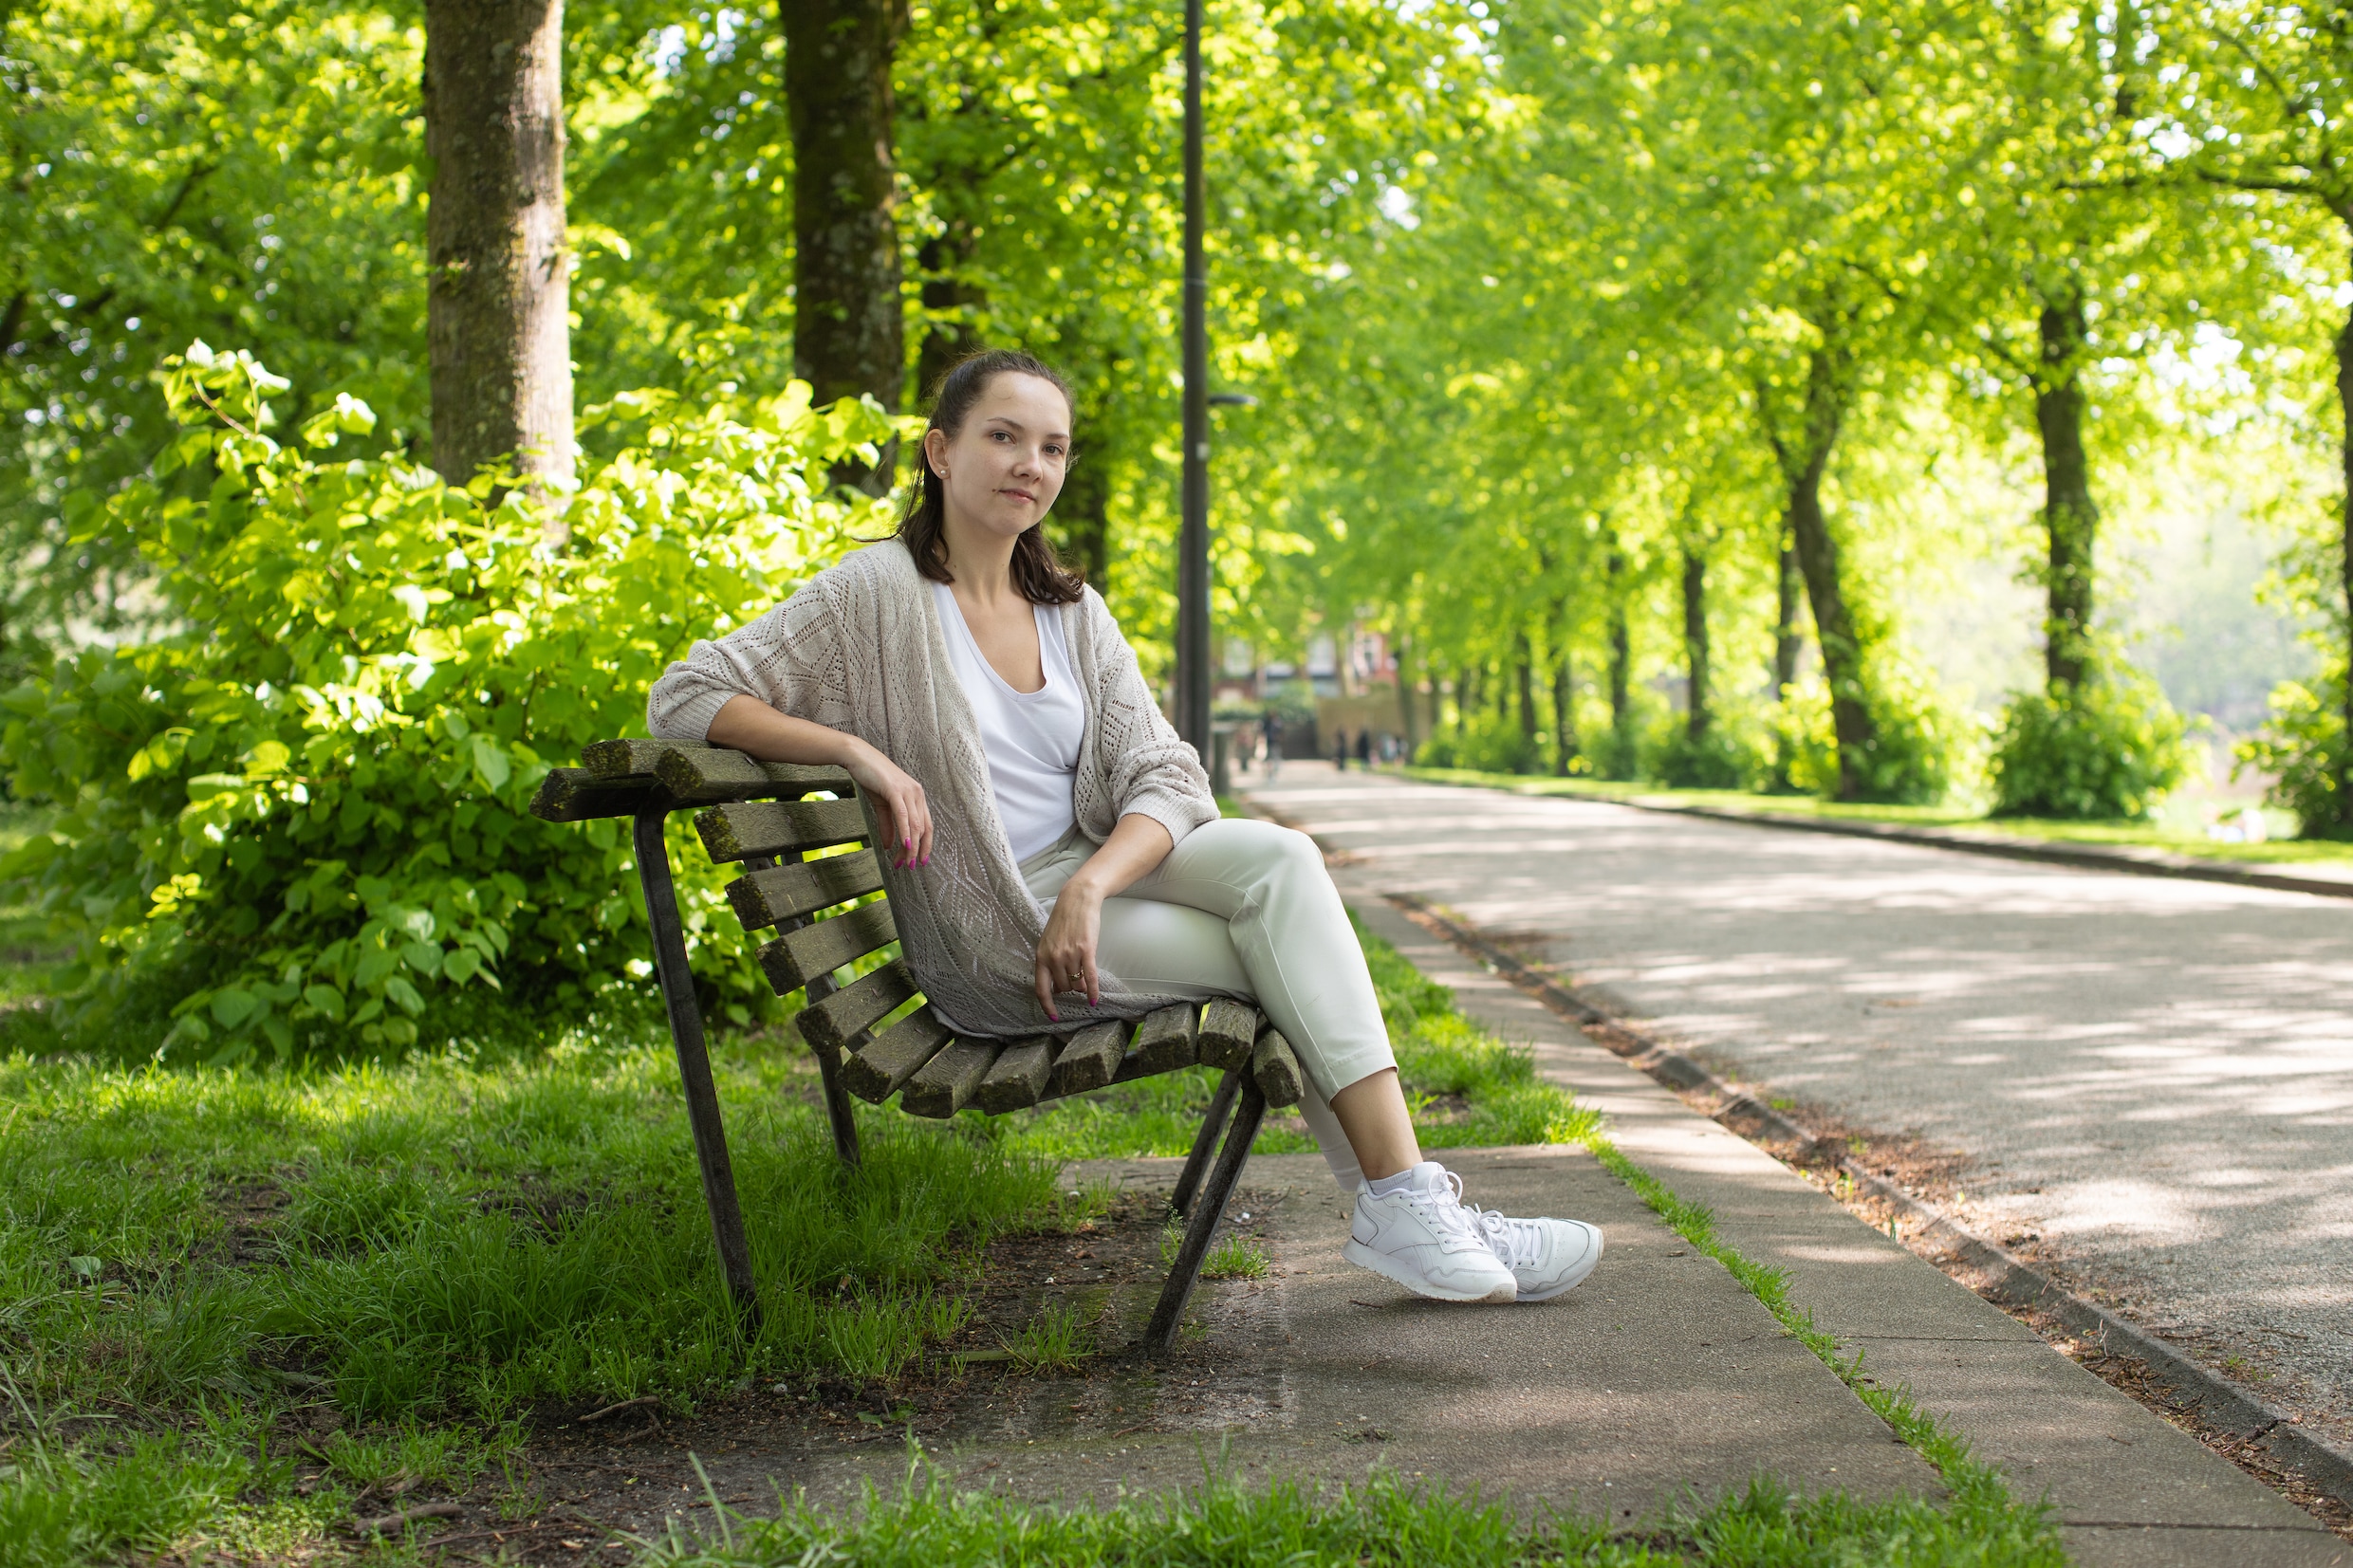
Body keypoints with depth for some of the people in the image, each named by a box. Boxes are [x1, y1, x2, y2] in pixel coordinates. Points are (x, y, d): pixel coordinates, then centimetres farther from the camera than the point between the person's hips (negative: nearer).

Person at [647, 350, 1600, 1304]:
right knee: (1297, 957, -20)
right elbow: (684, 697, -11)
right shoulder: (878, 595, -7)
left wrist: (1089, 887, -22)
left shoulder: (1073, 611, 9)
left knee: (1276, 855, -23)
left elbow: (1165, 777, -1)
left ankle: (1399, 1204, -25)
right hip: (993, 940, -5)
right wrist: (860, 751, -24)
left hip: (1098, 872, 5)